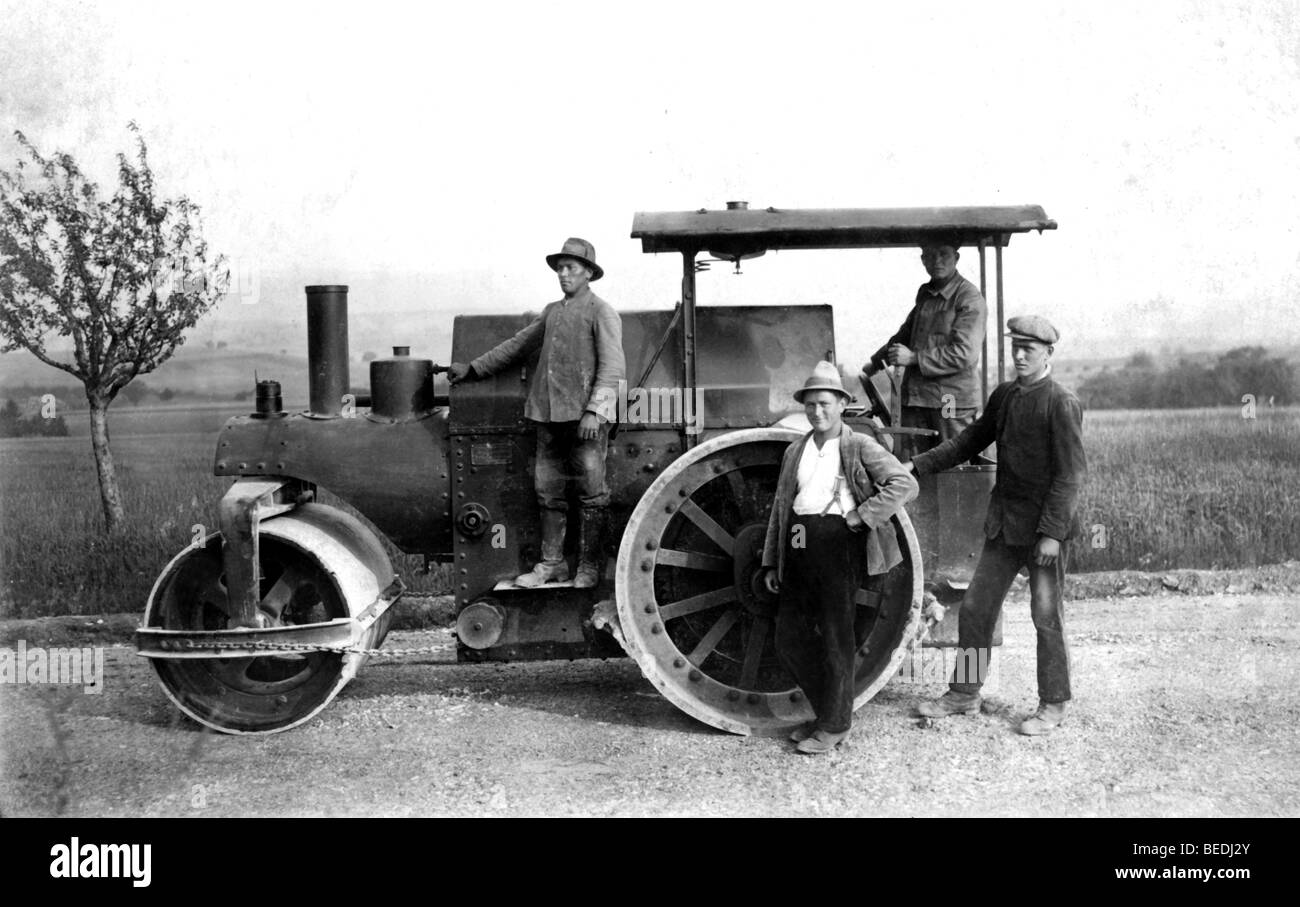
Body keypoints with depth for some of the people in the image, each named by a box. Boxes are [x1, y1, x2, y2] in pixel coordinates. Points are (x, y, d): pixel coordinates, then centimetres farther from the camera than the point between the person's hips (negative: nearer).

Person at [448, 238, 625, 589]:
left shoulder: (601, 312, -3)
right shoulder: (552, 312, 17)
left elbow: (612, 367, -10)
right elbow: (518, 345, 27)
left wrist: (594, 411, -20)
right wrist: (473, 368, 27)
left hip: (586, 417, -7)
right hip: (549, 415, 7)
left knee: (591, 494, -1)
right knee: (548, 491, 8)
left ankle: (589, 567, 7)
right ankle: (551, 563, 17)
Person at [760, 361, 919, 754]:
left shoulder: (860, 447, 0)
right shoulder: (795, 451, 17)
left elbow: (905, 484, -10)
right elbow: (779, 508, 19)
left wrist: (862, 516, -13)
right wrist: (771, 563, 16)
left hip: (838, 543, -6)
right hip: (799, 546, 6)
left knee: (835, 637, 1)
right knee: (790, 637, 8)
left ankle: (835, 726, 13)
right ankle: (824, 710, 26)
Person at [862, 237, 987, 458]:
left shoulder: (970, 299, -9)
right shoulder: (924, 293, 14)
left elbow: (964, 354, -18)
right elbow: (906, 333, 31)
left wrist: (914, 358, -13)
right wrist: (874, 363, 31)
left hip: (953, 399, -7)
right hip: (915, 397, 7)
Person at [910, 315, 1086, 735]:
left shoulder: (1062, 404, -13)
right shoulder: (1004, 395, 8)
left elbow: (1071, 473, -15)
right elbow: (971, 440, 17)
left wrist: (1051, 532, -20)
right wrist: (918, 465, 9)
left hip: (1044, 526, -7)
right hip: (1004, 525, 7)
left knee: (1047, 616, 3)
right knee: (975, 607, 9)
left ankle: (1053, 705, 18)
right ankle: (964, 693, 23)